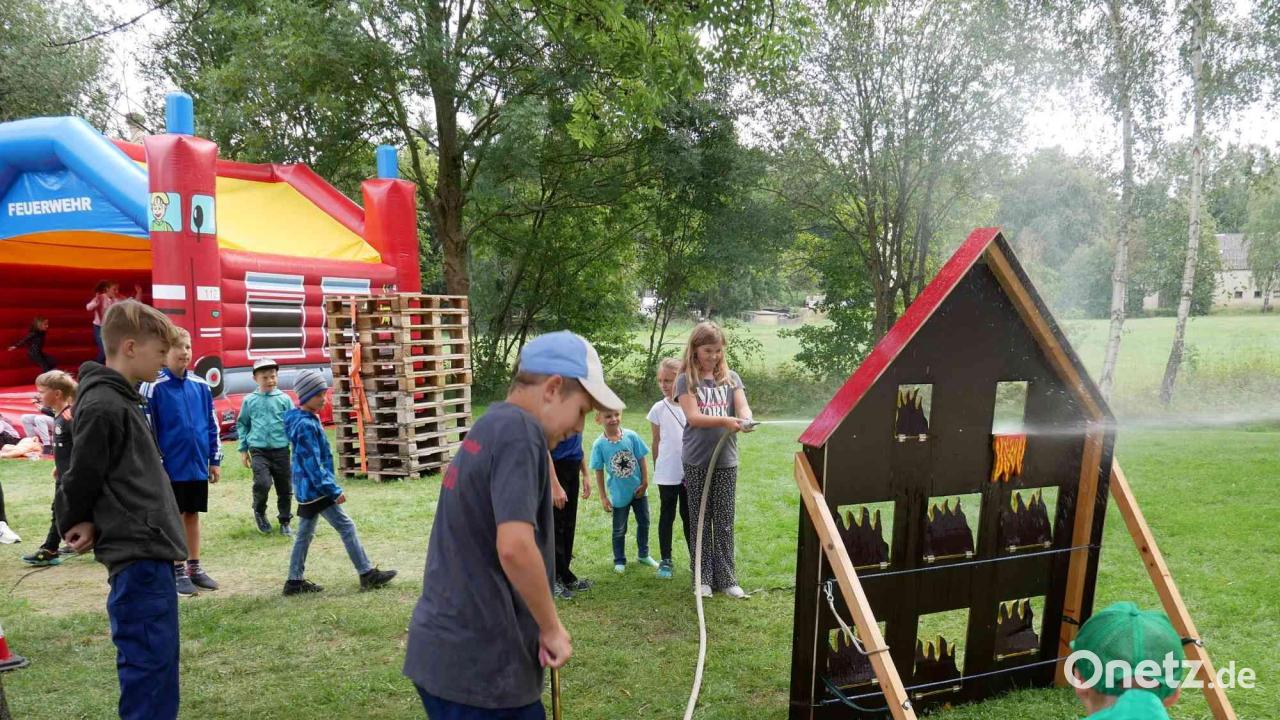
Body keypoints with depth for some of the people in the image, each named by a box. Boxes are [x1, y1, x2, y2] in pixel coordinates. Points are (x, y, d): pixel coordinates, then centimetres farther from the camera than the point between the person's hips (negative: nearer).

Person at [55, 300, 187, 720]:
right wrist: (77, 525, 4)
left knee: (156, 661, 17)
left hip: (149, 553, 10)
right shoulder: (102, 406, -16)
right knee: (148, 663, -6)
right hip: (137, 557, -10)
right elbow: (80, 480, -12)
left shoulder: (120, 400, 15)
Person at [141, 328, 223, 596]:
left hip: (198, 466, 5)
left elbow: (212, 424, 11)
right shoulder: (153, 386, -10)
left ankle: (194, 568, 23)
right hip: (171, 467, -4)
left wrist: (215, 460, 10)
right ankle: (178, 572, 15)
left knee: (193, 515, 13)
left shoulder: (201, 385, 5)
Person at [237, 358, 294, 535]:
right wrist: (243, 449, 10)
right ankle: (259, 512, 11)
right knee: (262, 483, -18)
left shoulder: (284, 399, 2)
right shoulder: (250, 401, 4)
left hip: (281, 450, 1)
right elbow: (242, 425, 13)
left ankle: (284, 521, 25)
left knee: (284, 488, 6)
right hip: (259, 451, -1)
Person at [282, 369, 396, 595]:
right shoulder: (306, 425, -20)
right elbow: (313, 464, -23)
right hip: (316, 488, -10)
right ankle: (367, 574, 1)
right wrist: (334, 490, -21)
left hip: (306, 488, 10)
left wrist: (330, 487, 21)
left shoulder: (309, 419, 11)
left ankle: (295, 581, 22)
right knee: (346, 527, -5)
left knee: (305, 533, 15)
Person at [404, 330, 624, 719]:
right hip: (473, 662, -9)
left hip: (461, 650, 9)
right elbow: (515, 546, -29)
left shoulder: (491, 426, 12)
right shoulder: (519, 429, -17)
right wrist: (552, 629, -14)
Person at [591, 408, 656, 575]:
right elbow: (599, 471, -8)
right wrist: (603, 497, -6)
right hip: (619, 493, -2)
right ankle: (619, 561, 27)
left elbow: (641, 460, -4)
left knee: (644, 523, 17)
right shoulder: (599, 444, -15)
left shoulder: (631, 436, -12)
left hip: (638, 490, 2)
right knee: (619, 530, 10)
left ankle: (643, 555, 37)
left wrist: (645, 483, -6)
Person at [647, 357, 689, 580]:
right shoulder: (658, 409, -3)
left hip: (690, 472, 0)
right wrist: (656, 469, 7)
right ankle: (666, 560, 18)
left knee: (688, 515, 11)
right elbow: (656, 442, 5)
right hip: (667, 474, 0)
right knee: (667, 515, 8)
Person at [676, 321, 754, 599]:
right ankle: (704, 578, 18)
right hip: (696, 461, -2)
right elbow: (693, 417, -13)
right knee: (700, 522, 8)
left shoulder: (731, 378, 7)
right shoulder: (686, 380, -2)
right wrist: (725, 421, -28)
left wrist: (746, 419, -29)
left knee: (724, 523, 8)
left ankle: (727, 579, 16)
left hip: (726, 461, 2)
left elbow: (743, 406, -5)